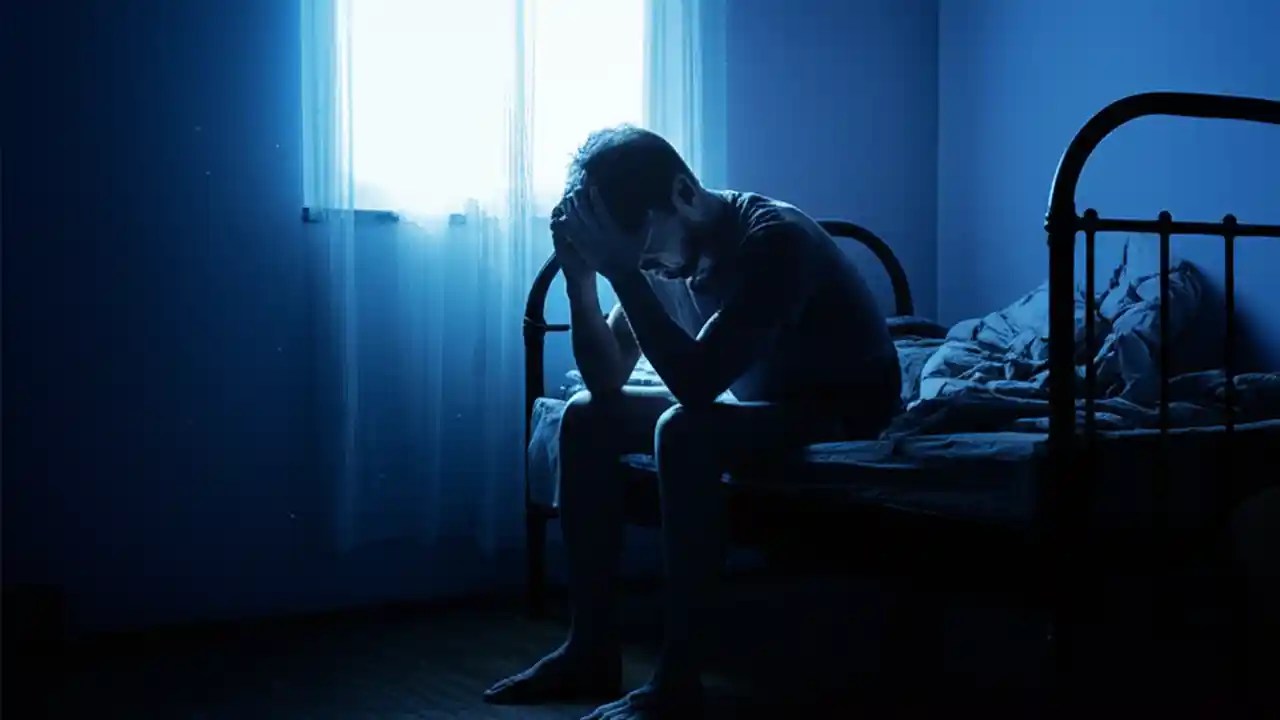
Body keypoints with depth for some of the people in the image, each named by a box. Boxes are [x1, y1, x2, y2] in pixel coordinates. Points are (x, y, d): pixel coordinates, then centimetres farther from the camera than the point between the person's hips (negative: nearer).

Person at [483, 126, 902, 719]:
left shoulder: (772, 239, -29)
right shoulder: (667, 250, -5)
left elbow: (695, 383, -36)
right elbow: (607, 381, -6)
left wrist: (623, 270, -37)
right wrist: (580, 278, -19)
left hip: (844, 408, -8)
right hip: (754, 401, 9)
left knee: (682, 433, -34)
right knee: (585, 418, -3)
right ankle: (591, 651, -2)